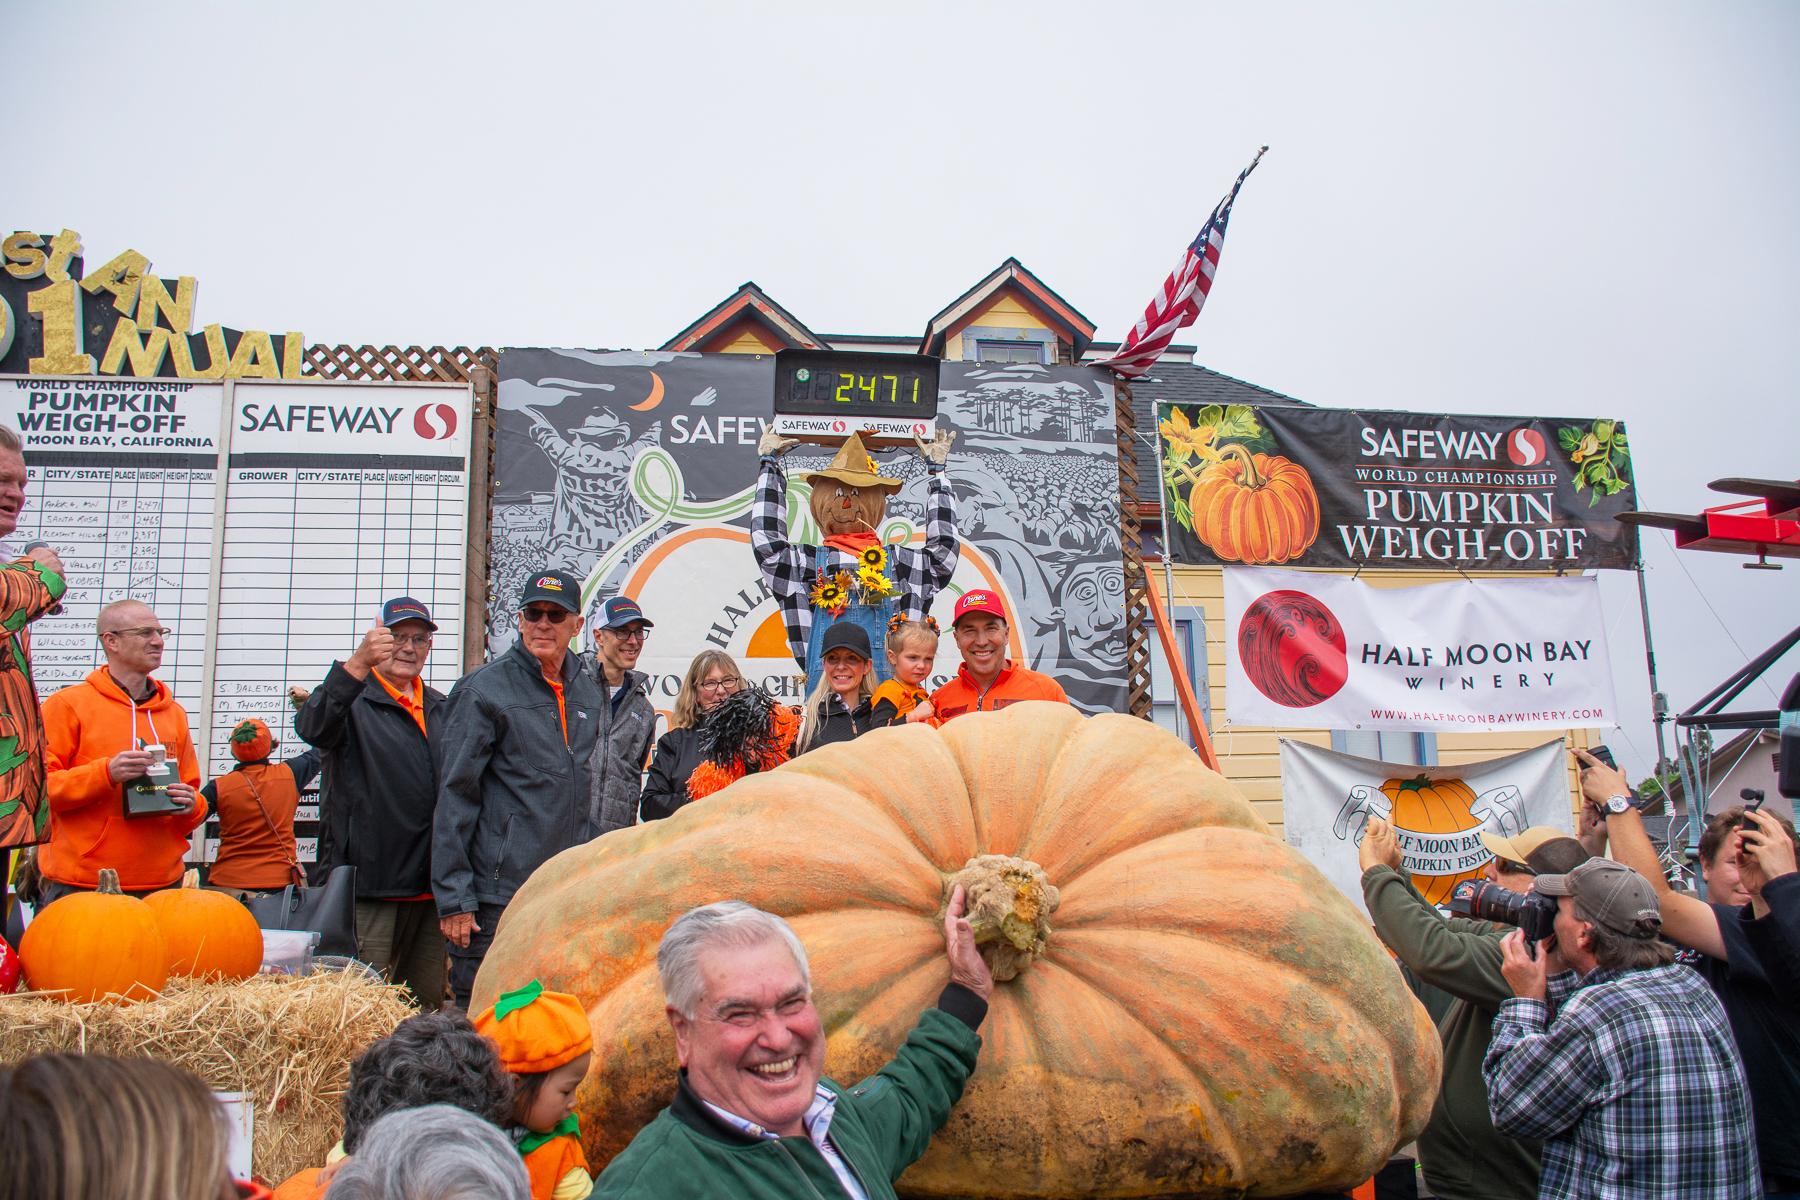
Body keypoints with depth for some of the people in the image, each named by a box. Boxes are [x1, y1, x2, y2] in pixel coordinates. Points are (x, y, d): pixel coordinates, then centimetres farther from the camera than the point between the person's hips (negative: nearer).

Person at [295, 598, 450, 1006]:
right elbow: (311, 727, -24)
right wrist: (358, 663, -40)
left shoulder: (441, 708, 18)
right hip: (370, 882, -5)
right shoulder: (353, 700, 0)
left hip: (430, 887, 5)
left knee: (428, 1002, 10)